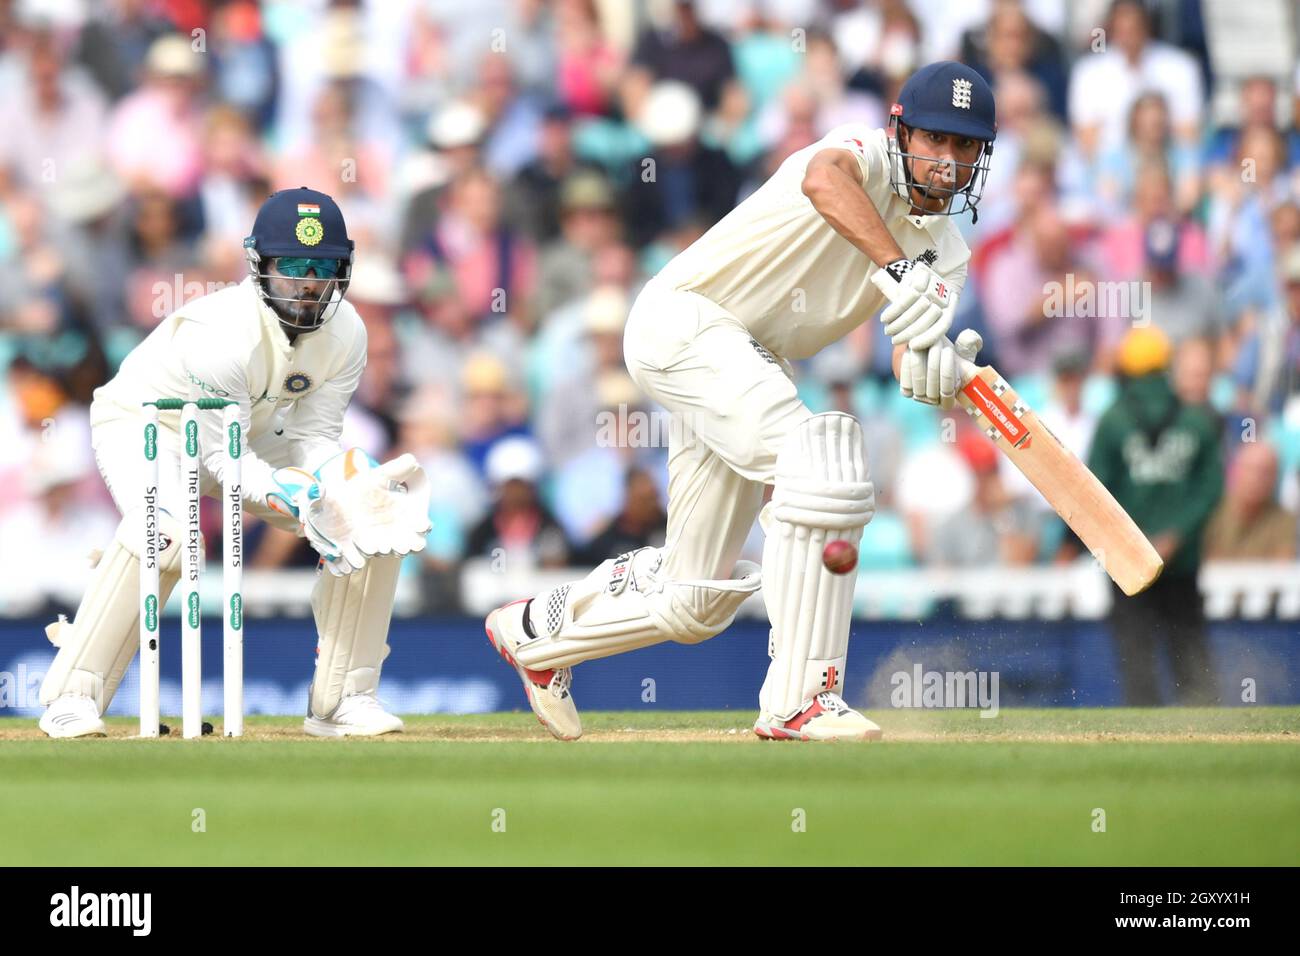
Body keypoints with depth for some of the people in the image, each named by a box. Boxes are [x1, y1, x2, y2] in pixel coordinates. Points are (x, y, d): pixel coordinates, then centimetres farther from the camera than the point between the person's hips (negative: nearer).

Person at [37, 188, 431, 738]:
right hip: (143, 424, -7)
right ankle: (71, 697, -29)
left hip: (246, 434, 7)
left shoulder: (345, 334, -14)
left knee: (375, 525, -7)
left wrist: (343, 487, -31)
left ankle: (343, 699, 2)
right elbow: (222, 457, -30)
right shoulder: (223, 331, -34)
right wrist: (292, 501, -44)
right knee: (163, 533, -38)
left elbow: (315, 438, -9)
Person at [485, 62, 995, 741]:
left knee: (697, 599, 12)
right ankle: (798, 700, -31)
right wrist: (898, 270, -54)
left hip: (753, 366, 9)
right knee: (822, 457, -31)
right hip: (685, 321, -9)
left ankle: (536, 629, 40)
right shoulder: (868, 156, -15)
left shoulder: (945, 253, 6)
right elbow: (822, 179, -41)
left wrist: (934, 371, -35)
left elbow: (910, 366, -10)